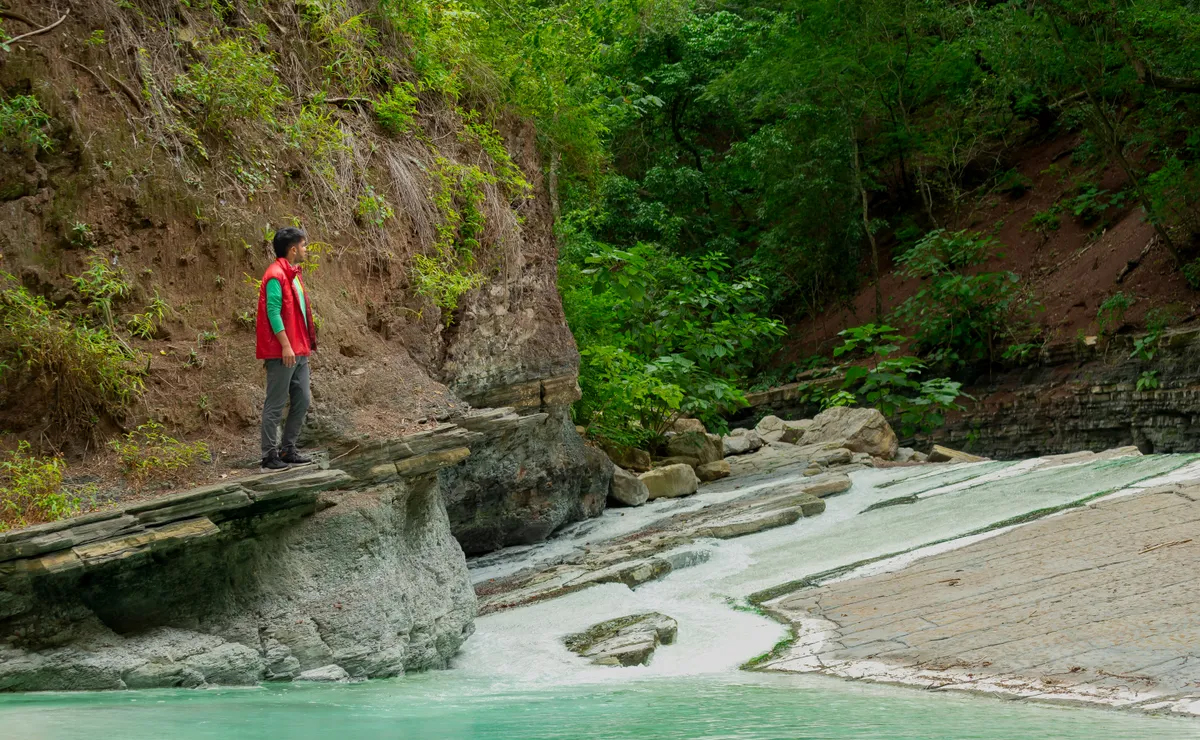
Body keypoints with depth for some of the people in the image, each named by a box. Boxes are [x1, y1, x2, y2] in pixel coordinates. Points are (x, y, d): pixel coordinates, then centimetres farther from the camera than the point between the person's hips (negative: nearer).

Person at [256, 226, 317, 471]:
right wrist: (286, 346, -21)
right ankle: (270, 456, 1)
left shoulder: (293, 274, 17)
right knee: (275, 405, -4)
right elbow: (273, 312, -19)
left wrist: (306, 345, 18)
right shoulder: (276, 276, -14)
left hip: (299, 352, 10)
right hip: (282, 352, -10)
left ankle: (288, 450, 20)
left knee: (302, 400, 11)